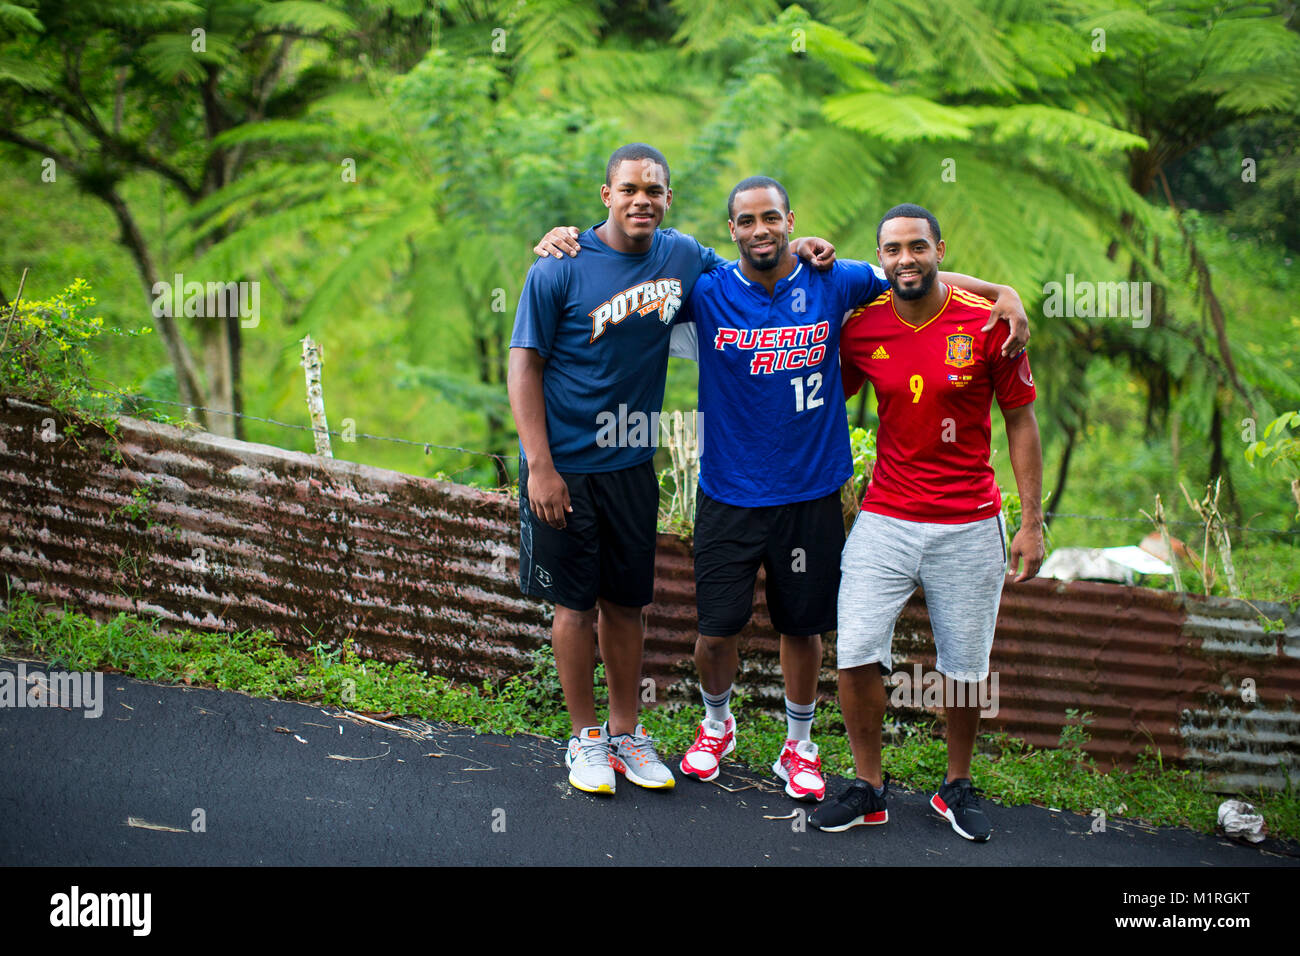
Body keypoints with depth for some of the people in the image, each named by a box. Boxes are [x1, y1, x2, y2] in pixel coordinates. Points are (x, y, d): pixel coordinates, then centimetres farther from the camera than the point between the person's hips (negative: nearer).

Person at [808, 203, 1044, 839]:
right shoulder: (861, 329, -1)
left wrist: (1032, 520, -3)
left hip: (970, 528, -1)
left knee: (964, 667, 7)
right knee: (856, 655, -5)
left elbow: (1020, 422, 0)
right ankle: (868, 788, 13)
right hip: (884, 520, 1)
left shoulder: (987, 324, -7)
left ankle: (957, 788, 28)